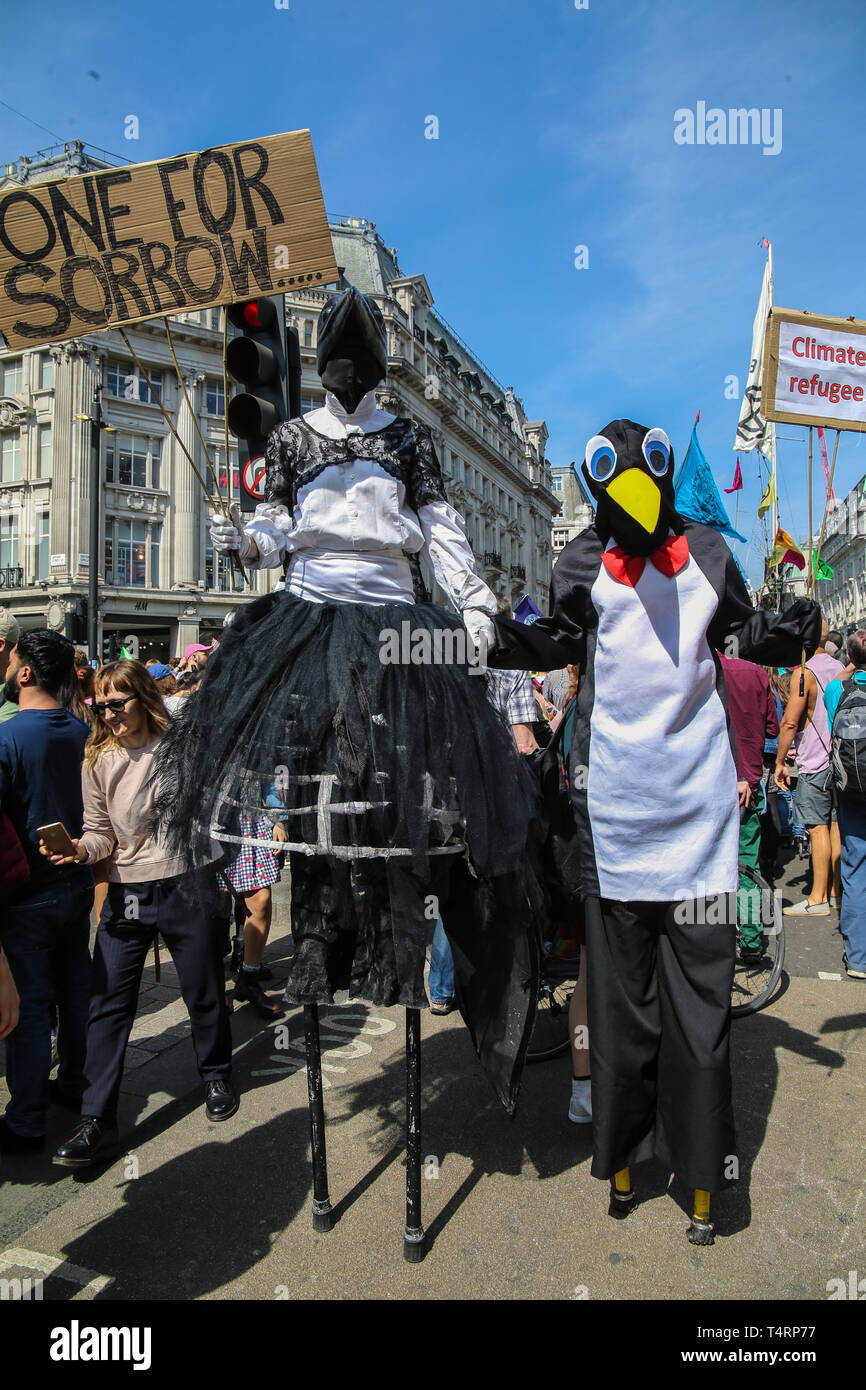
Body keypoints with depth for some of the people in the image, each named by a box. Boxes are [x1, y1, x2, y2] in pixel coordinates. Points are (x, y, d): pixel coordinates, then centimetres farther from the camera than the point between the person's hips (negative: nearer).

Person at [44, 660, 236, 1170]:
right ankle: (97, 1120, 12)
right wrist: (79, 849, -19)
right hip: (126, 894, 2)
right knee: (109, 1003, 1)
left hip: (185, 884, -1)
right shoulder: (99, 763, 0)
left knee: (205, 990, 13)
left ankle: (217, 1075, 38)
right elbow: (102, 834, 2)